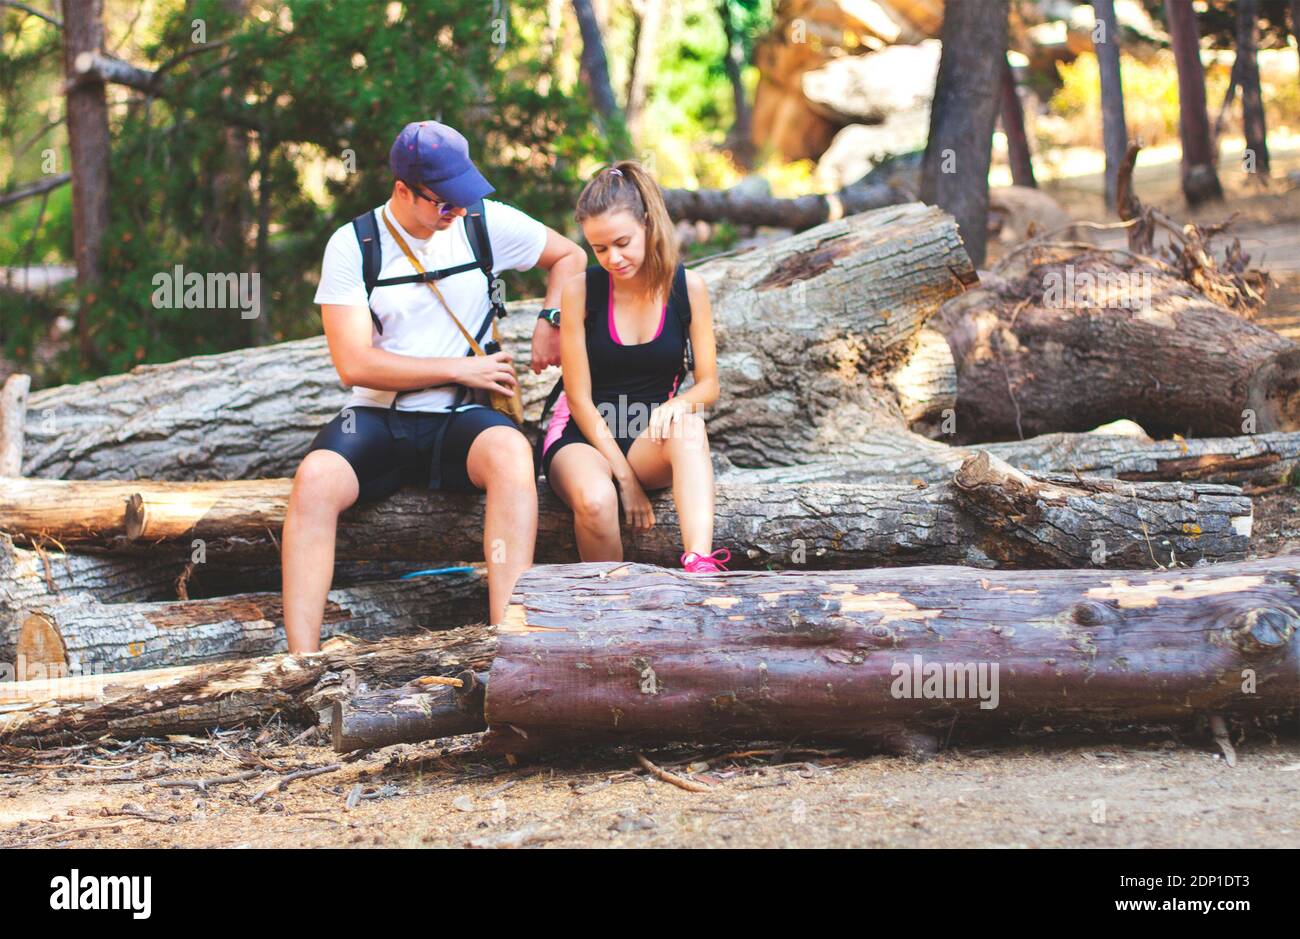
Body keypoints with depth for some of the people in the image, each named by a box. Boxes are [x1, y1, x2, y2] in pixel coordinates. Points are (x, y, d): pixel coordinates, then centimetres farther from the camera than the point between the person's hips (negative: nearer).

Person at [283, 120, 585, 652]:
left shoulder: (486, 223, 6)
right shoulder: (352, 245, 0)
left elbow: (569, 256, 23)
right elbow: (354, 364, -8)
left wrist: (550, 322, 4)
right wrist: (462, 369, -8)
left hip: (459, 419, 1)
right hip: (376, 417, 0)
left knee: (510, 451, -36)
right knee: (315, 478, -34)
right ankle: (302, 665, -35)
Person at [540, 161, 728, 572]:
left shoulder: (687, 287, 0)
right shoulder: (580, 291, -7)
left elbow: (709, 385, 3)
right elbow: (580, 399, -7)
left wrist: (680, 403, -23)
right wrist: (625, 478, -16)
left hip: (652, 438, 2)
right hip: (584, 435, -2)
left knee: (689, 428, -37)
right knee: (595, 500, -38)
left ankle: (700, 566, -52)